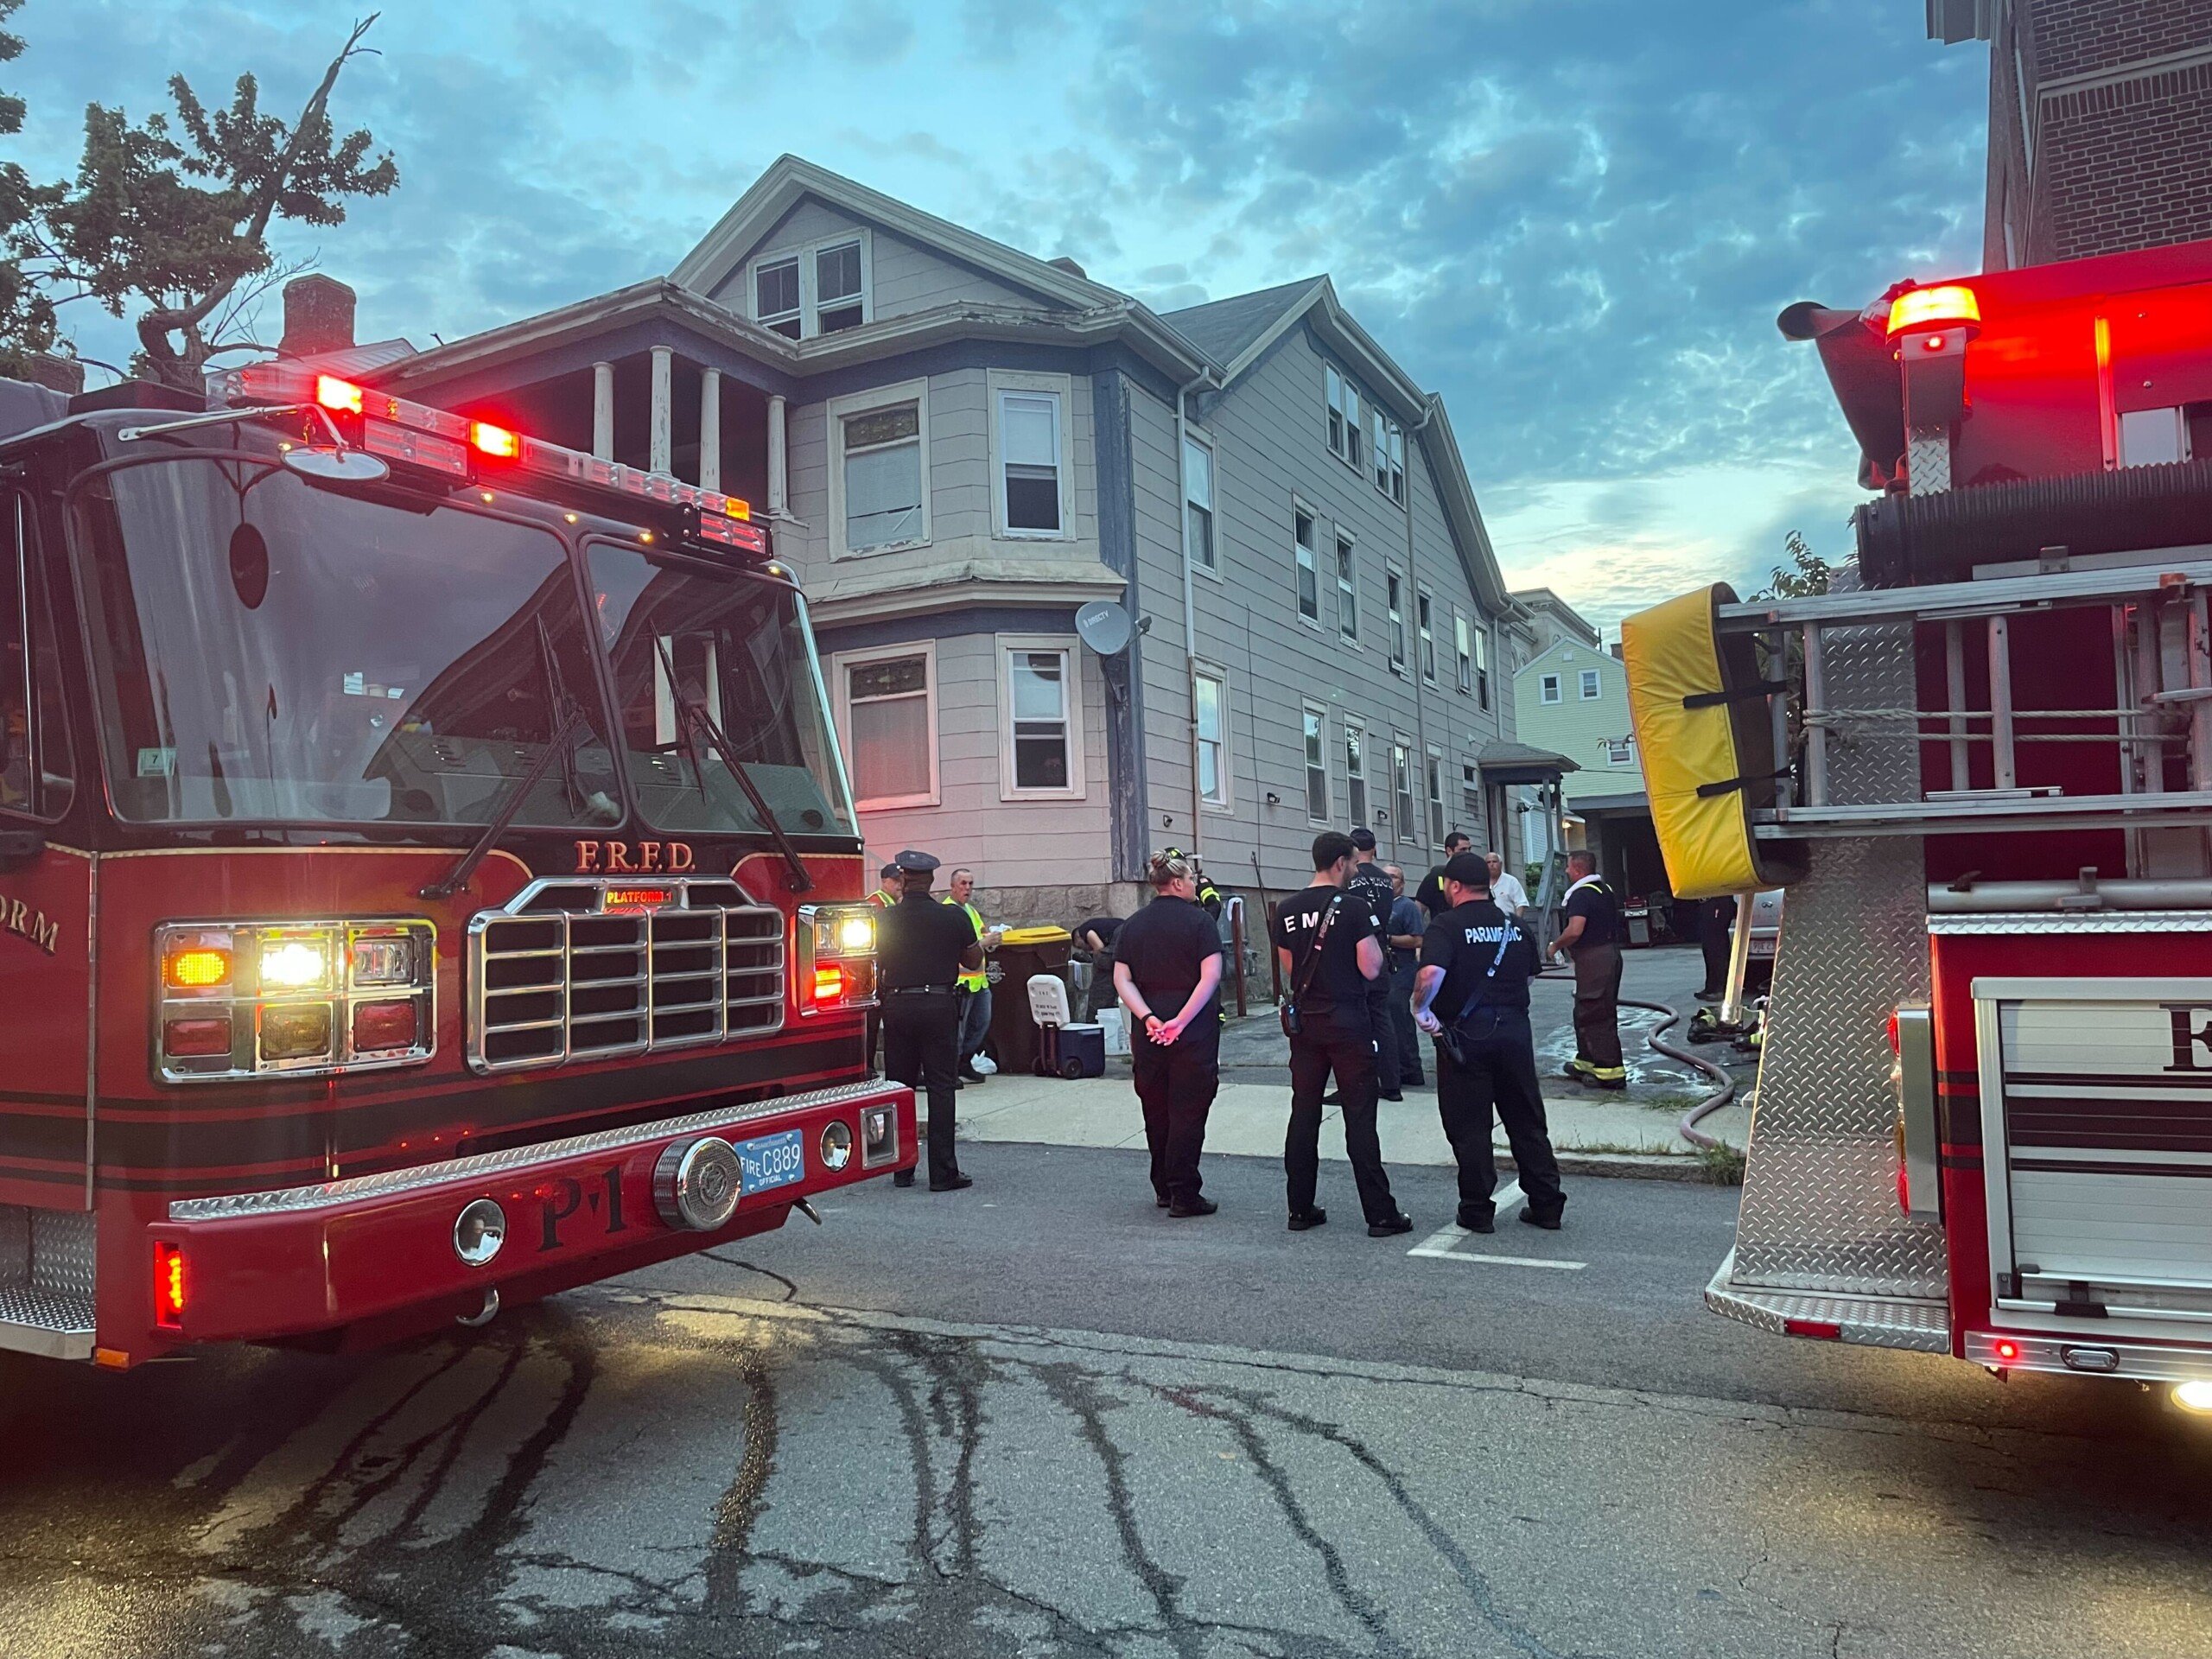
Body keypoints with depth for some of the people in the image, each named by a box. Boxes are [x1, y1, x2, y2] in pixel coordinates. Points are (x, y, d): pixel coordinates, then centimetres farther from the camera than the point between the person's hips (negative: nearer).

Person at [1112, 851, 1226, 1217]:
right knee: (1187, 1111, 1)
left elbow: (1122, 979, 1)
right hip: (1193, 1033, -5)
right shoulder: (1199, 921, -6)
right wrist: (1181, 1020, -18)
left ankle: (1163, 1189, 24)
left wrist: (1147, 1017, -8)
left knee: (1156, 1112, 15)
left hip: (1148, 1033, 5)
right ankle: (1184, 1194, 3)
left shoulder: (1132, 925, 9)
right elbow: (1211, 976, -16)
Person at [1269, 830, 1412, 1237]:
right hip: (1347, 1022, -5)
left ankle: (1301, 1209, 15)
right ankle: (1380, 1214, 3)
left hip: (1304, 1021, 5)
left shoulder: (1286, 910, 5)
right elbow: (1371, 969, -11)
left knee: (1304, 1114, 10)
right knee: (1359, 1117, -1)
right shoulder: (1354, 909, -11)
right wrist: (1376, 940, 5)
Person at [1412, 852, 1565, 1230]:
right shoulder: (1515, 927, 9)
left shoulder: (1446, 926, -11)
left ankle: (1477, 1210, 10)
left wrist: (1420, 1008, -14)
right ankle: (1546, 1205, 19)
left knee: (1468, 1127, 5)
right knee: (1527, 1122, 14)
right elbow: (1529, 976, 18)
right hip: (1515, 1029, 5)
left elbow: (1431, 973, -27)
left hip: (1465, 1035, -5)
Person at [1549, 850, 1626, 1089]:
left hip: (1593, 960, -10)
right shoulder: (1605, 890, 15)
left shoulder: (1581, 895, -16)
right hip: (1611, 953, 10)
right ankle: (1586, 1063, 28)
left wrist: (1556, 945, -9)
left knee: (1595, 1017, -5)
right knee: (1584, 1013, 19)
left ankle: (1611, 1072, -4)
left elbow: (1575, 930, -28)